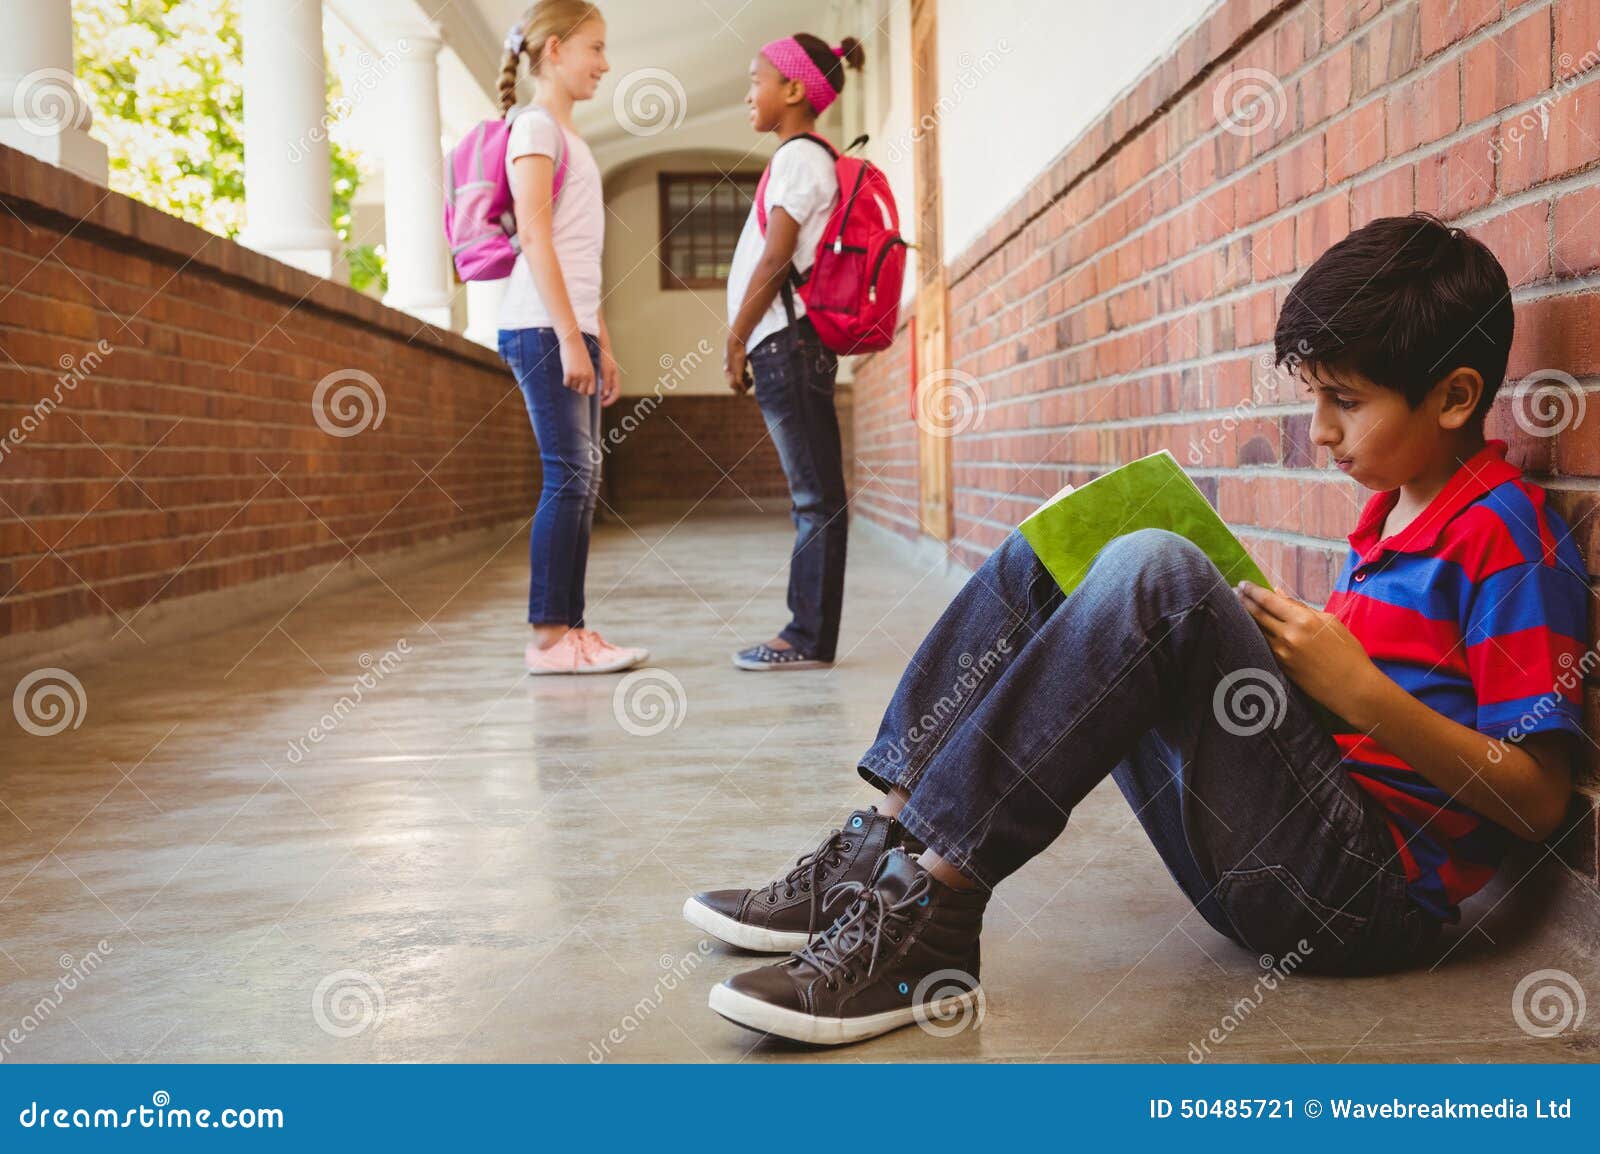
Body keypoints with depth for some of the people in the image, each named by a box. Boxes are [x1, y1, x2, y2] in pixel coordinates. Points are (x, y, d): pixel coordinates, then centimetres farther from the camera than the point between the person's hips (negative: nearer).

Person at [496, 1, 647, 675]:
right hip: (541, 327, -9)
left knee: (581, 480, 6)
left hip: (569, 328, 9)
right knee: (568, 476, -11)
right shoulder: (536, 126, -5)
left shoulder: (568, 136, 23)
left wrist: (600, 342, 19)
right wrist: (570, 337, -19)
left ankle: (569, 630, 9)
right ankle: (548, 635, -8)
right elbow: (533, 236, -15)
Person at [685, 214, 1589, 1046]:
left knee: (1156, 574, -29)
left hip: (1369, 891, -9)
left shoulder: (1510, 539, -8)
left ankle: (928, 920, -29)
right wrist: (1227, 639, 7)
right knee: (1040, 559, 5)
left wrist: (1364, 693, -20)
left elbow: (1541, 800, -12)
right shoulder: (1391, 515, 18)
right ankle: (878, 851, -7)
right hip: (1250, 863, 9)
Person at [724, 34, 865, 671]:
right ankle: (808, 633, 12)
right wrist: (745, 343, 15)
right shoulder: (803, 157, 22)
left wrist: (736, 340, -9)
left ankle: (809, 637, -6)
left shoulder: (799, 155, -7)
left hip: (788, 341, -10)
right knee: (814, 496, 8)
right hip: (790, 346, 10)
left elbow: (775, 259, -13)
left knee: (816, 495, -8)